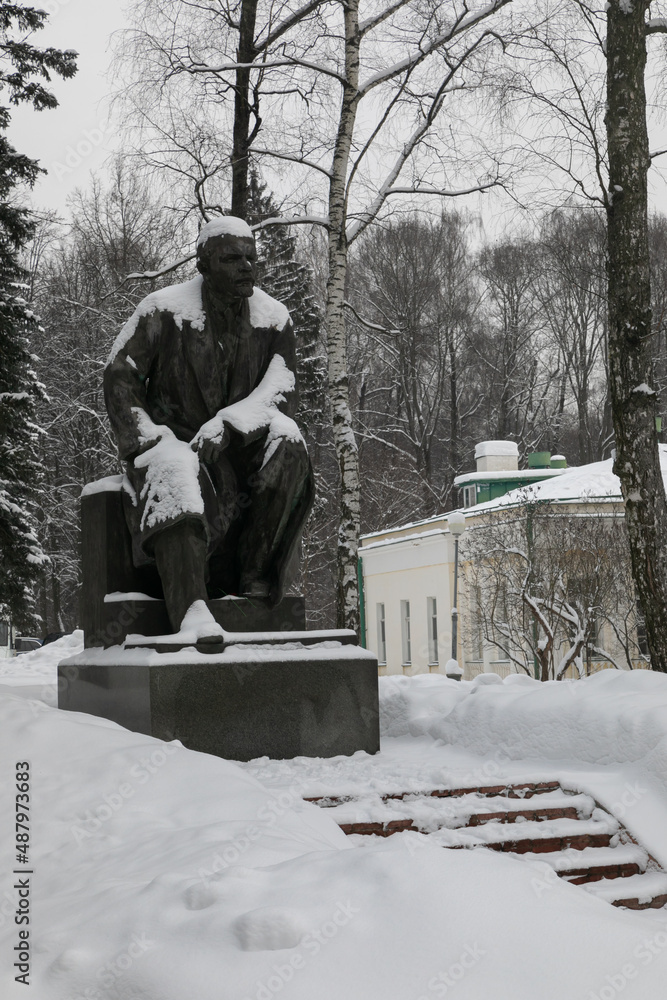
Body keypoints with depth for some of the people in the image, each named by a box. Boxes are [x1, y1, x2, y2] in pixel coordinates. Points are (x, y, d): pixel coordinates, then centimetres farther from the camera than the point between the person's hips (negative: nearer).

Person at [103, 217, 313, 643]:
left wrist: (223, 427, -26)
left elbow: (280, 396, -9)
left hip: (238, 449, 3)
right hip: (173, 443, -2)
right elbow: (120, 376, -4)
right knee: (174, 480, -38)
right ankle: (191, 609, -56)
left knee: (287, 441, -30)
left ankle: (255, 583, -30)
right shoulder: (163, 310, -6)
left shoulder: (274, 318, 0)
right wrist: (149, 441, -18)